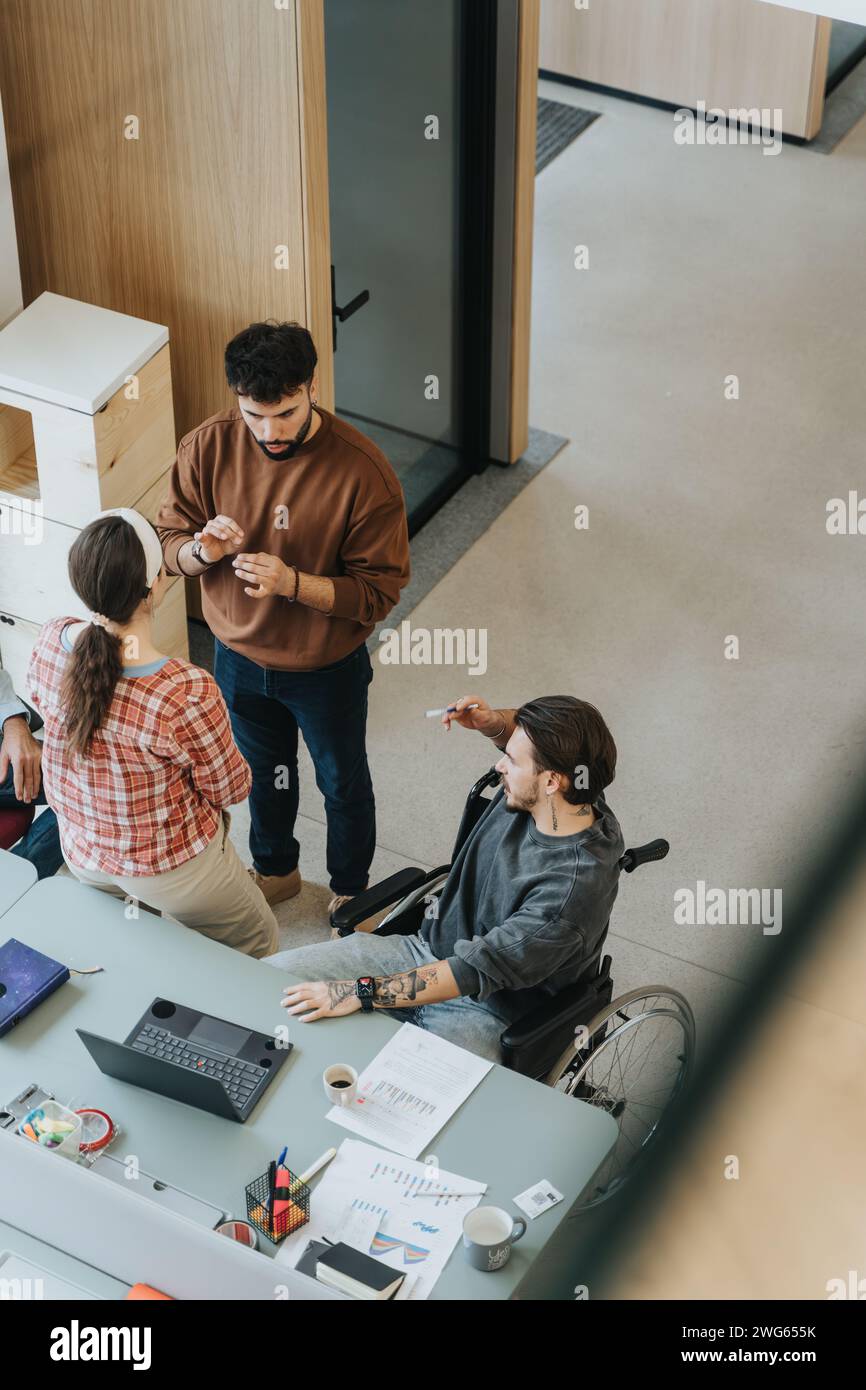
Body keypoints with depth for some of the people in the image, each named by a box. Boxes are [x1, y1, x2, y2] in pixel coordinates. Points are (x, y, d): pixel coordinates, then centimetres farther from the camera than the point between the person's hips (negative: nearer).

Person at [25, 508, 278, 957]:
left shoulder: (51, 640, -21)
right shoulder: (188, 694, -39)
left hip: (81, 853, 5)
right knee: (258, 942, 25)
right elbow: (230, 789, -20)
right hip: (167, 868, -5)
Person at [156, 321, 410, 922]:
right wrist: (202, 550, -30)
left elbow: (380, 591, -24)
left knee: (343, 783, 22)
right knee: (263, 771, 29)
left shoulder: (363, 471, -31)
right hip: (240, 656, 3)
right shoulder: (208, 447, -19)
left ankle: (351, 890, 50)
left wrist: (293, 583, -39)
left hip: (327, 669, -3)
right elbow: (170, 542, -7)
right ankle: (275, 870, 57)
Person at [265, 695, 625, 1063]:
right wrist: (491, 722, -5)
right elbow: (521, 735, 19)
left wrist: (360, 992, -28)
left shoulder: (574, 886, -30)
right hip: (426, 950, 8)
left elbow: (477, 972, -29)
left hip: (487, 1011, -8)